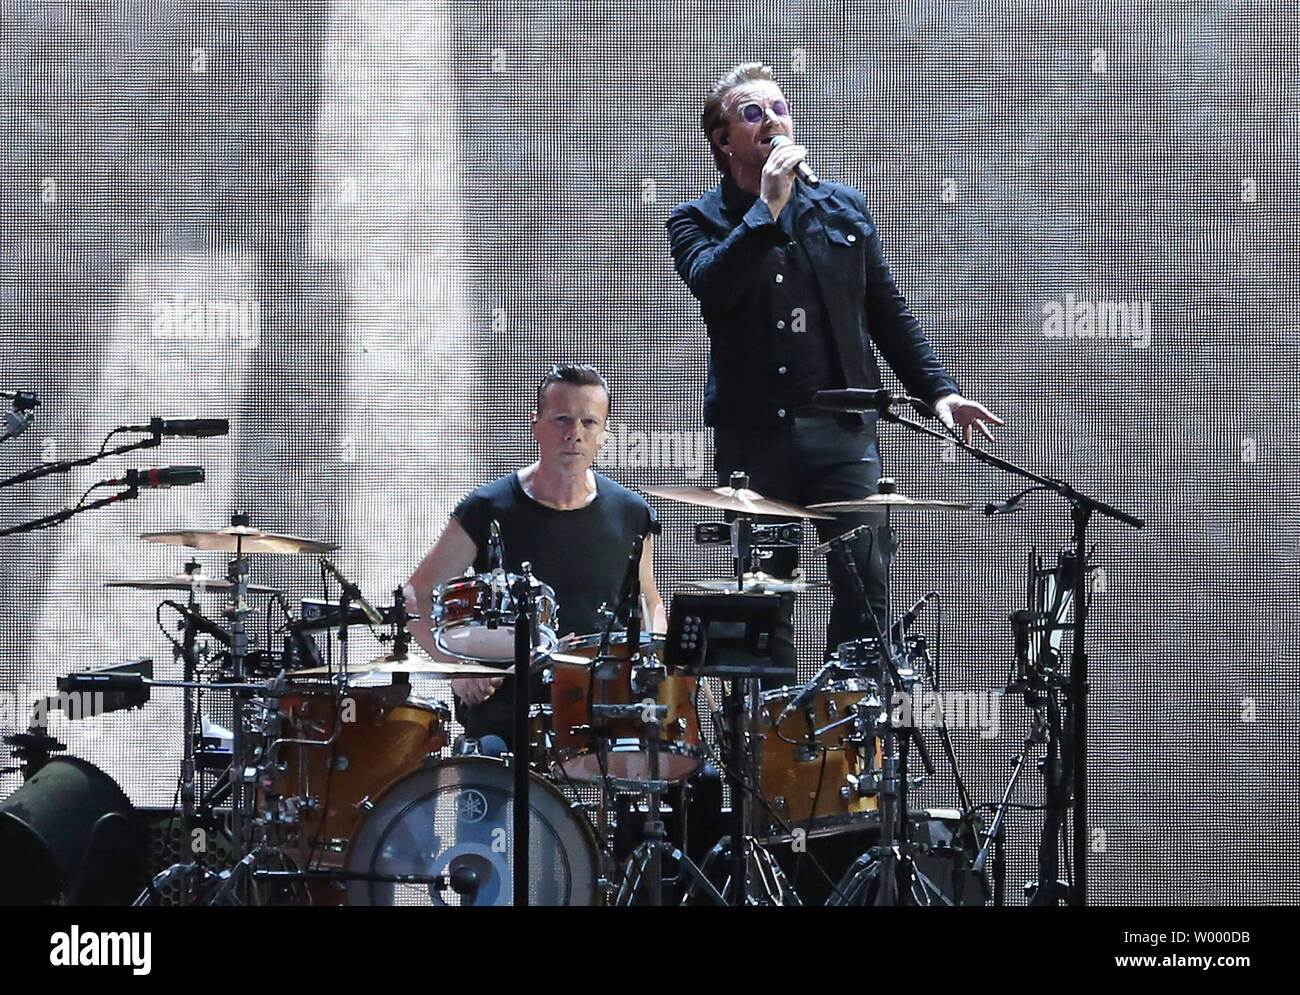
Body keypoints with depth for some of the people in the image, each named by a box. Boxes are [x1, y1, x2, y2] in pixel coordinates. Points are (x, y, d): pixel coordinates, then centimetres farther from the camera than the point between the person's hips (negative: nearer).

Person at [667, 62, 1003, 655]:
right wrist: (768, 205, -15)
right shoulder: (698, 222, 6)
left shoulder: (843, 209, 14)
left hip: (839, 428, 1)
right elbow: (711, 285, -16)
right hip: (752, 435, -1)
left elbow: (889, 312, 16)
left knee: (865, 586, -9)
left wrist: (937, 391, 5)